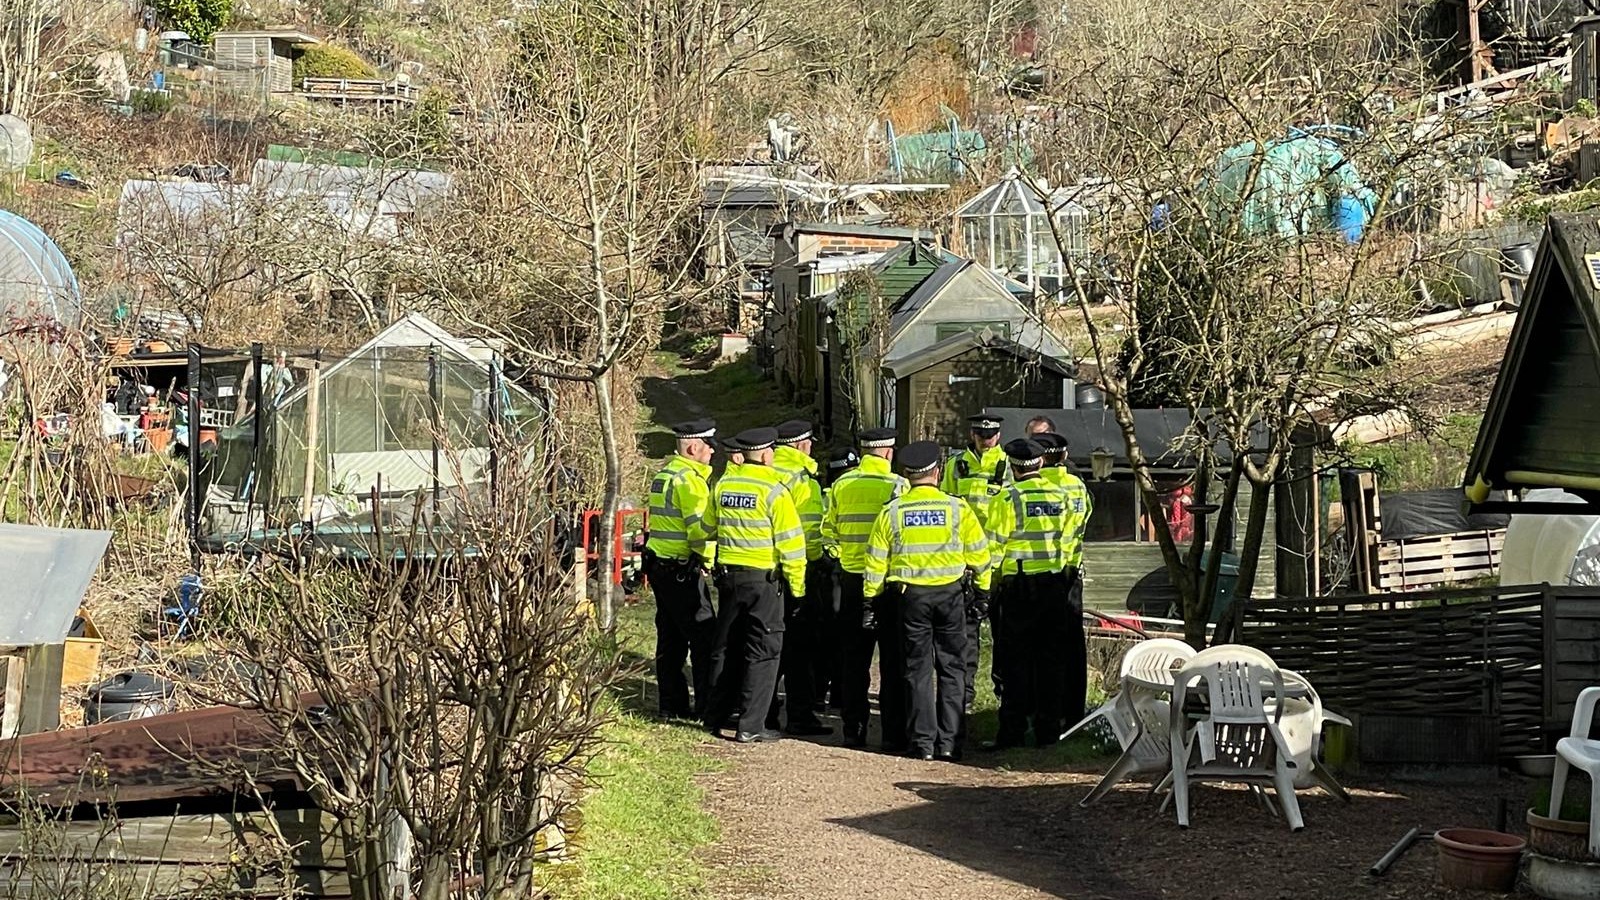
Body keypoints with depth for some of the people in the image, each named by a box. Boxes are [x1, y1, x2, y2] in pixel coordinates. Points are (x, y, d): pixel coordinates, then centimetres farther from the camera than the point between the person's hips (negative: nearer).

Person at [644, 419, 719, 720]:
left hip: (659, 565, 10)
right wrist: (706, 559, -9)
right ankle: (707, 706, -4)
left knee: (671, 639, 13)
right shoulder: (689, 478, -15)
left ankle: (672, 705, 16)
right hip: (682, 570, -10)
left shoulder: (663, 474, 16)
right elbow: (700, 525, -21)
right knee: (705, 636, -5)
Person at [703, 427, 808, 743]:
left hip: (728, 575, 6)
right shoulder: (772, 490, -13)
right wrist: (797, 584, -5)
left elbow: (708, 529, 18)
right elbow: (790, 540, -13)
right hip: (762, 578, -6)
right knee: (763, 651, 1)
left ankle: (716, 717, 25)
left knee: (726, 646, 17)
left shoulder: (722, 485, 4)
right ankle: (751, 726, -1)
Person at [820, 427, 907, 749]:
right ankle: (893, 733, 1)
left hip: (851, 580, 4)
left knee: (853, 660, 10)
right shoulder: (898, 485, -9)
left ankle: (853, 730, 12)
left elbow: (828, 530, 9)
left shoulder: (841, 485, 3)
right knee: (893, 661, 2)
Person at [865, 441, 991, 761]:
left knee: (918, 669, 7)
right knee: (952, 668, 7)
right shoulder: (958, 508, -4)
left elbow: (876, 560, 2)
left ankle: (922, 742, 5)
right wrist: (982, 589, 14)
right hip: (951, 594, -1)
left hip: (910, 595, 1)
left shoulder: (892, 511, -2)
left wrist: (870, 597, 10)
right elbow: (979, 553, 2)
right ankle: (949, 741, 4)